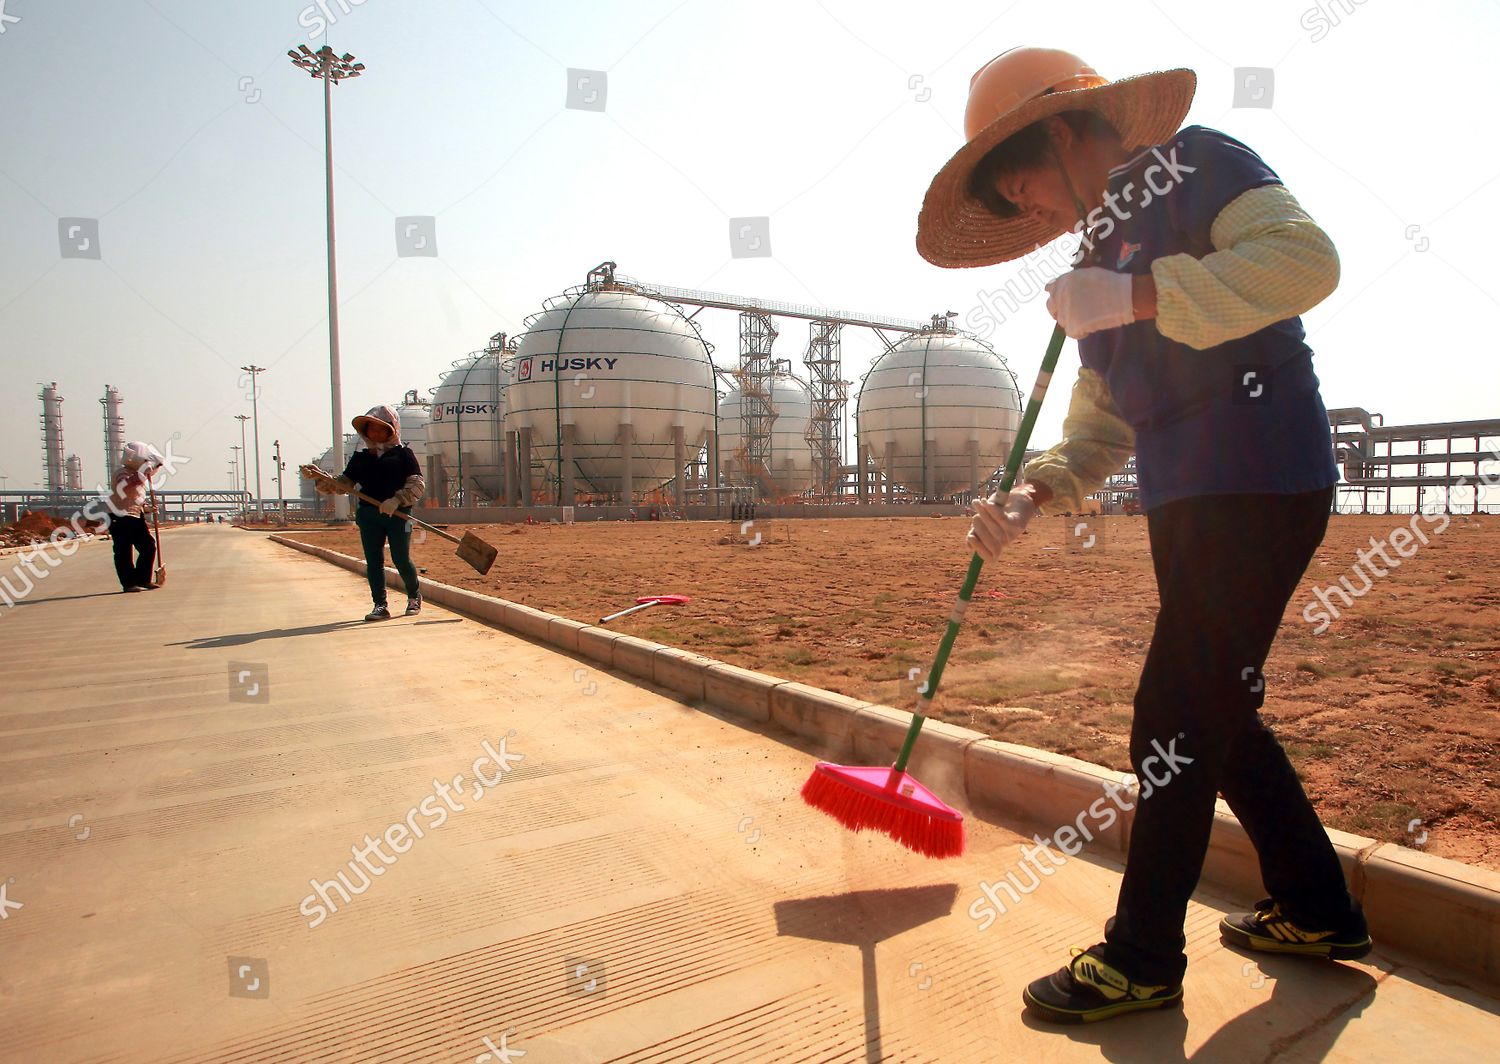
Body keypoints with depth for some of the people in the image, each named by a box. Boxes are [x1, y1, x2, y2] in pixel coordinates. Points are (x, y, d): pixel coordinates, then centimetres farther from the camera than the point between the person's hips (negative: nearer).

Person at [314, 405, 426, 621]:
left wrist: (397, 500, -19)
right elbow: (346, 482, 10)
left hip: (398, 514, -4)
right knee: (373, 561, 1)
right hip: (368, 515, 4)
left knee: (401, 560, -3)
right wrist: (326, 482, -11)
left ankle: (415, 597, 22)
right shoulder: (360, 457, 16)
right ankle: (380, 605, 8)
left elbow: (417, 484, -5)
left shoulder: (403, 453, 4)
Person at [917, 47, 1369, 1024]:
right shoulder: (1099, 252, 19)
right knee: (1218, 711, 15)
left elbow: (1306, 258, -21)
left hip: (1260, 484, -9)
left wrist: (1139, 298, -24)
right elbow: (1102, 421, 15)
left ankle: (1144, 959, 9)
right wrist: (1032, 495, -1)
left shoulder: (1194, 163, -3)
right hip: (1188, 502, 9)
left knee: (1179, 716, -6)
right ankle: (1318, 911, 33)